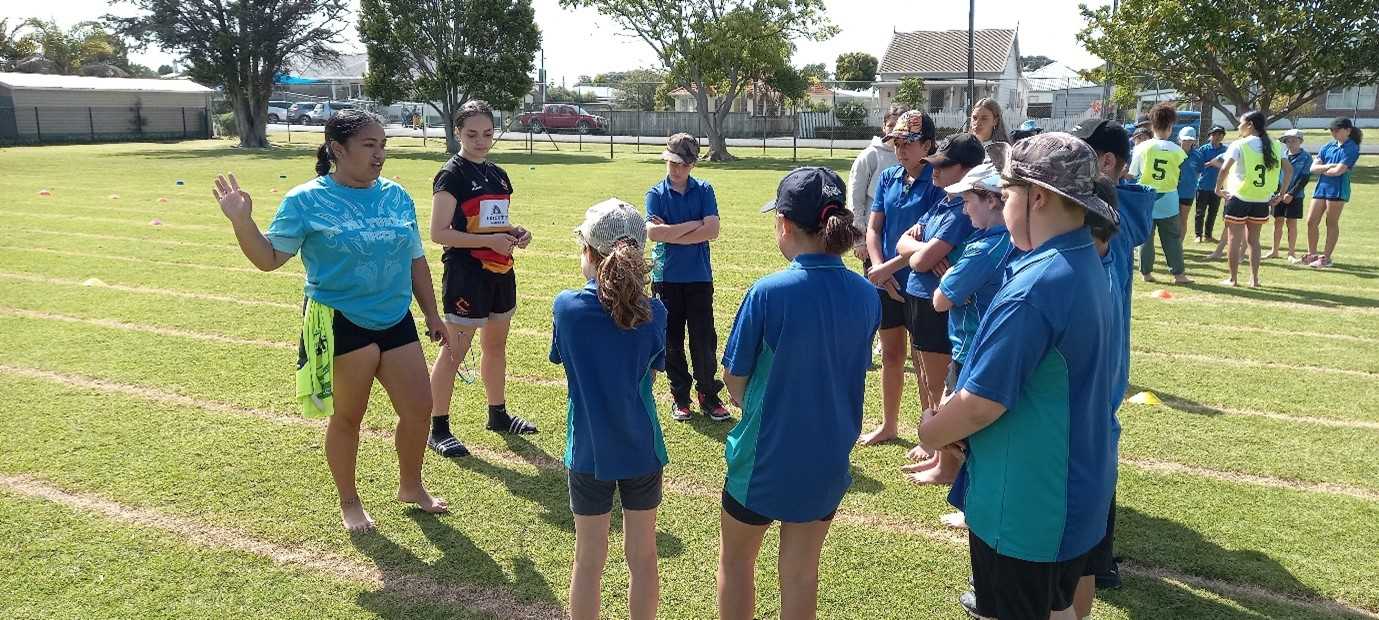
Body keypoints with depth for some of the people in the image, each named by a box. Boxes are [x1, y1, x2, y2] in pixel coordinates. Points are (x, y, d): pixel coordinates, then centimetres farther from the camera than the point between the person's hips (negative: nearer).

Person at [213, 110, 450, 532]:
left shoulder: (397, 197, 6)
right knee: (348, 417, 8)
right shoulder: (306, 200, -7)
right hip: (341, 326, -5)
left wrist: (432, 314, 14)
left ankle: (411, 487, 33)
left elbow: (415, 260, 13)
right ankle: (349, 503, 30)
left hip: (396, 321, 5)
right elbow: (269, 258, -6)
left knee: (418, 409, 8)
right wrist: (241, 221, -22)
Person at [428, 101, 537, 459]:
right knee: (454, 350, -3)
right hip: (466, 272, -8)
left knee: (496, 345, 17)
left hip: (499, 271, 8)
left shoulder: (498, 175, 12)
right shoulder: (451, 175, -10)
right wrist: (489, 240, -22)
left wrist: (516, 233, 2)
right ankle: (438, 429, 8)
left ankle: (498, 415, 33)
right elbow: (439, 233, -16)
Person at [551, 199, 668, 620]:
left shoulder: (566, 307, -14)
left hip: (589, 452, 0)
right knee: (643, 556, 16)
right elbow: (652, 373, -1)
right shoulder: (654, 313, -12)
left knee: (589, 559, 14)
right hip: (641, 448, 1)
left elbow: (562, 360, 2)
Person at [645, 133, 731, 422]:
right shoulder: (656, 193, 0)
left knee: (704, 339, 2)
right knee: (672, 341, 8)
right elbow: (653, 232, -15)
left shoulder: (704, 190, 1)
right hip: (666, 277, 0)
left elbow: (712, 230, -12)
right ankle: (680, 398, 21)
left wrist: (671, 233, -12)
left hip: (699, 276, 0)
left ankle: (709, 397, 15)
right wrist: (693, 225, -12)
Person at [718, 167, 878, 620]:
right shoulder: (866, 296, -8)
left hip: (764, 454, -4)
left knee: (736, 560, 21)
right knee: (802, 572, 20)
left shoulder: (769, 292, -23)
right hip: (828, 457, 4)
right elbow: (850, 369, 5)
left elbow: (734, 379, -14)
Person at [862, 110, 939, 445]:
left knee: (924, 361, 6)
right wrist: (879, 269, -9)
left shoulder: (937, 182, -13)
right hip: (887, 282, 6)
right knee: (891, 356, 18)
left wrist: (889, 267, -18)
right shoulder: (888, 178, 4)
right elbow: (873, 229, 5)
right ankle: (889, 425, 34)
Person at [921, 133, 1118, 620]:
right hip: (1074, 491, 9)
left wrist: (932, 431, -6)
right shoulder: (1088, 266, 4)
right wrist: (951, 416, 5)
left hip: (1023, 503, -9)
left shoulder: (1033, 289, -28)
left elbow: (983, 404, -26)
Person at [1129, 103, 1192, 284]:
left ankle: (1146, 272, 12)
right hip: (1168, 201, 0)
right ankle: (1178, 273, 10)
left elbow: (1132, 174, -3)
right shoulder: (1177, 150, -5)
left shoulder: (1142, 147, -8)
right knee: (1172, 238, 8)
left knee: (1146, 237, 9)